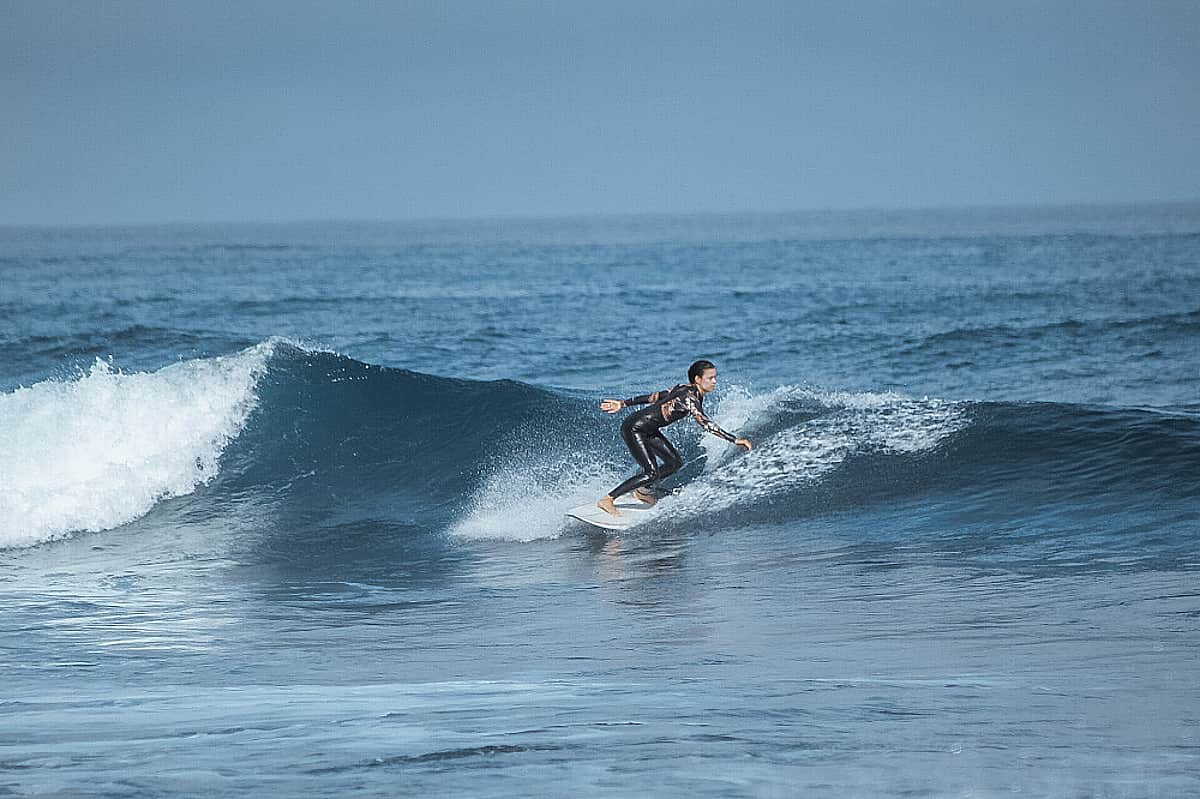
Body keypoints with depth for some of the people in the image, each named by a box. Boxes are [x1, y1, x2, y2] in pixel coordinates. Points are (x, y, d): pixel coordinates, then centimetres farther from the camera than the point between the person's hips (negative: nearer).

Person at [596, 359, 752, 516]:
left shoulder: (691, 391, 4)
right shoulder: (688, 396, -26)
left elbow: (656, 396, 11)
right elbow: (705, 423, -35)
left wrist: (624, 403, 18)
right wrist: (734, 440, -38)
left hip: (649, 431, 10)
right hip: (634, 429, -10)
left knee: (675, 462, 10)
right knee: (651, 473, -15)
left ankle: (641, 491, 26)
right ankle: (607, 500, -7)